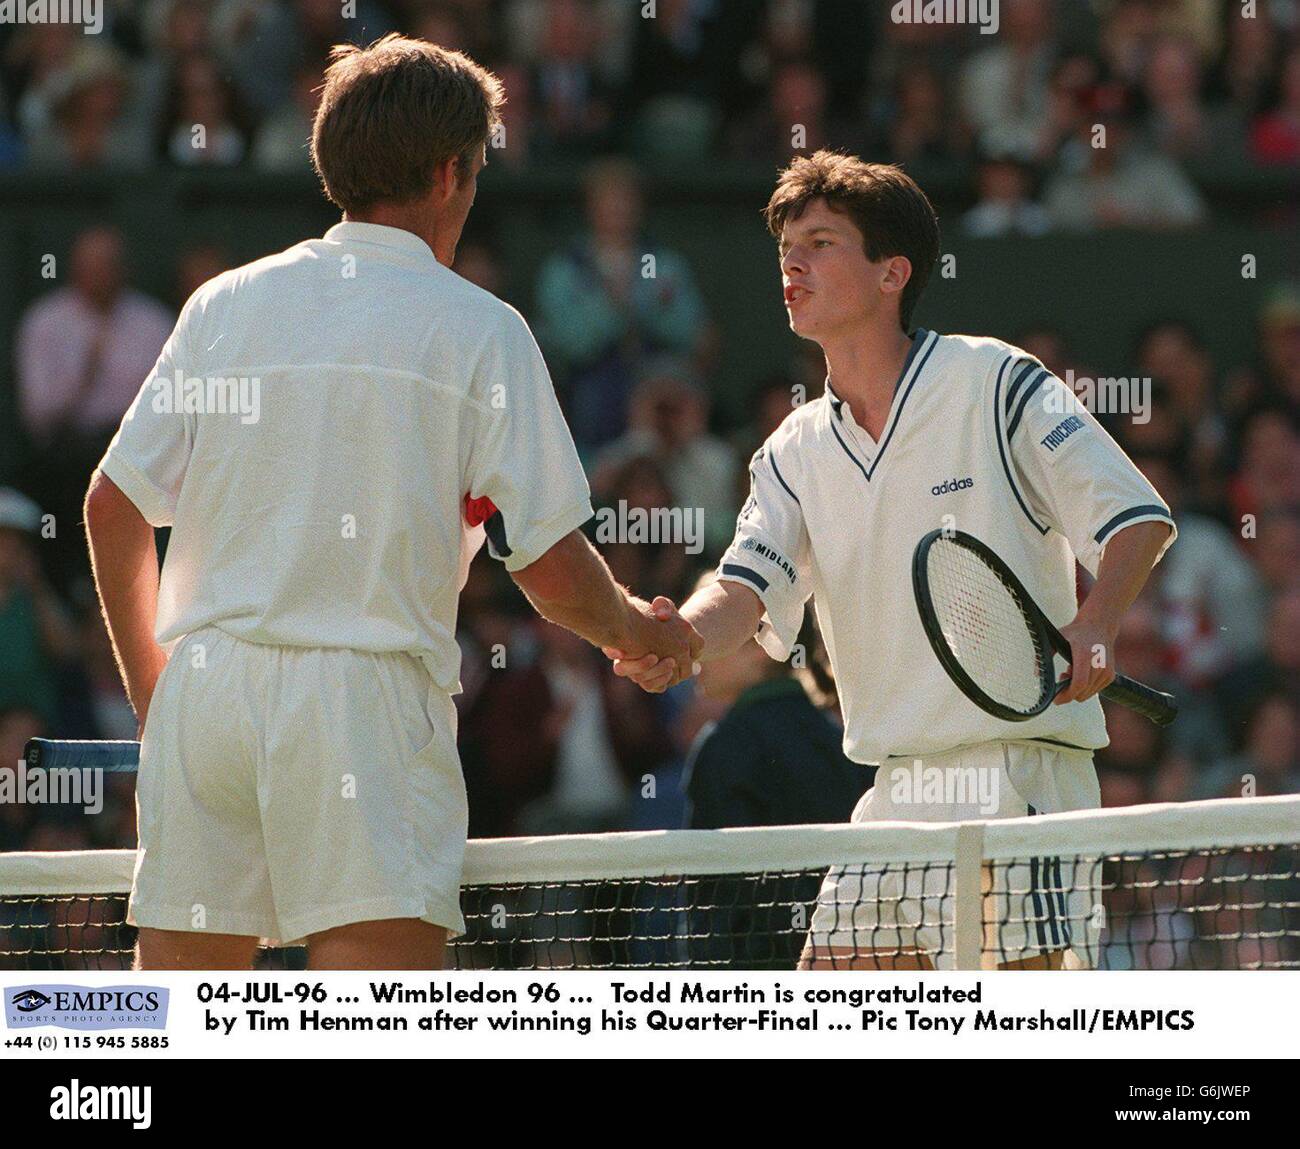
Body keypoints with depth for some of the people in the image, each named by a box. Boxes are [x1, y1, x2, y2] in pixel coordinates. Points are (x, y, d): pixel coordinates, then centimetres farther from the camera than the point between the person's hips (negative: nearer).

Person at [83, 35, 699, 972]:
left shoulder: (224, 305, 13)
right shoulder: (477, 328, 0)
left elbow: (114, 508, 14)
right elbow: (552, 569, -2)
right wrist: (640, 630, 20)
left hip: (203, 684, 5)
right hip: (364, 691, -5)